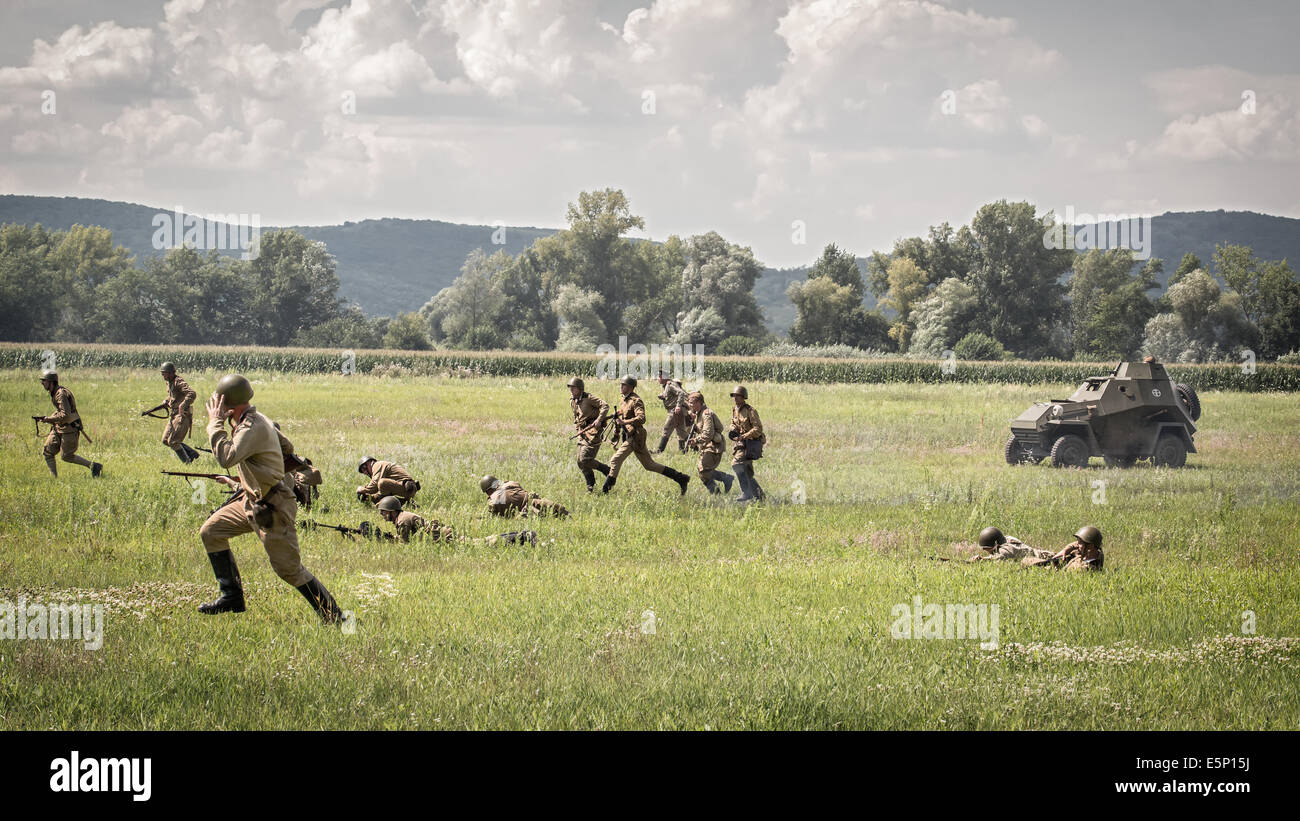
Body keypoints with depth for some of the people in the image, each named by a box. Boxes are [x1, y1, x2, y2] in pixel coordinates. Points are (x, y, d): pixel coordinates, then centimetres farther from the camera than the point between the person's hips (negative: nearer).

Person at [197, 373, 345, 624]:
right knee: (211, 532, 13)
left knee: (289, 568, -10)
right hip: (253, 501, 11)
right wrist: (238, 483, 27)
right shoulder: (253, 420, 9)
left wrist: (215, 423, -22)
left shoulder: (253, 427, -23)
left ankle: (333, 619, -4)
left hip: (272, 508, -11)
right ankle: (232, 597, 18)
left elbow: (226, 458, -34)